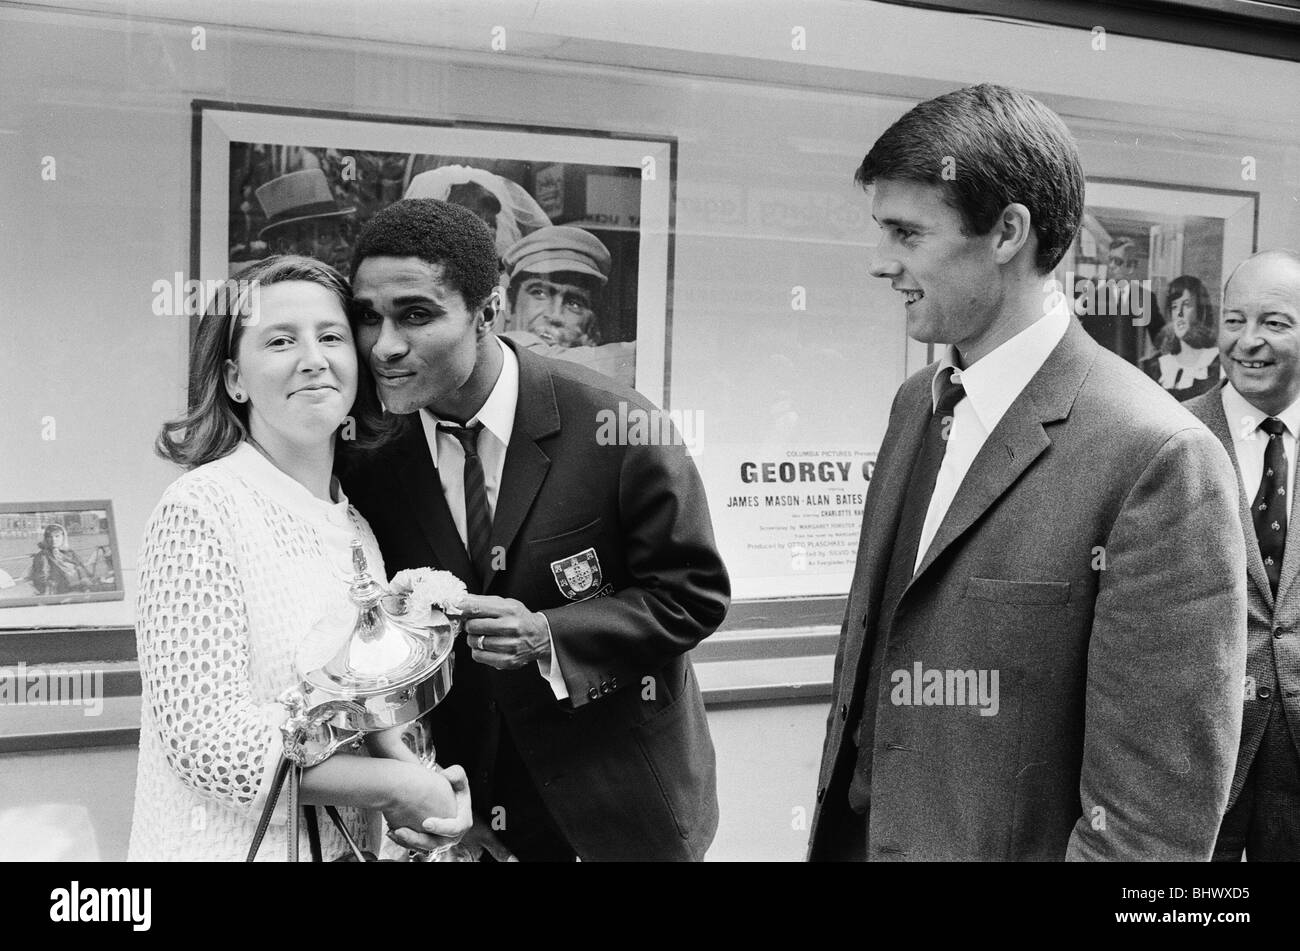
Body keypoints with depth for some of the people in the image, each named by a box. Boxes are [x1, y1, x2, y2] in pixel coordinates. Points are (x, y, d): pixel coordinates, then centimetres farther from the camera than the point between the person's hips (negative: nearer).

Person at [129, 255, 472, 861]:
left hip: (351, 842, 6)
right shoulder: (201, 510, -16)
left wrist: (408, 766, -9)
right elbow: (206, 739, -21)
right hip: (229, 843, -6)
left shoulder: (358, 529, 3)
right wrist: (397, 787, -17)